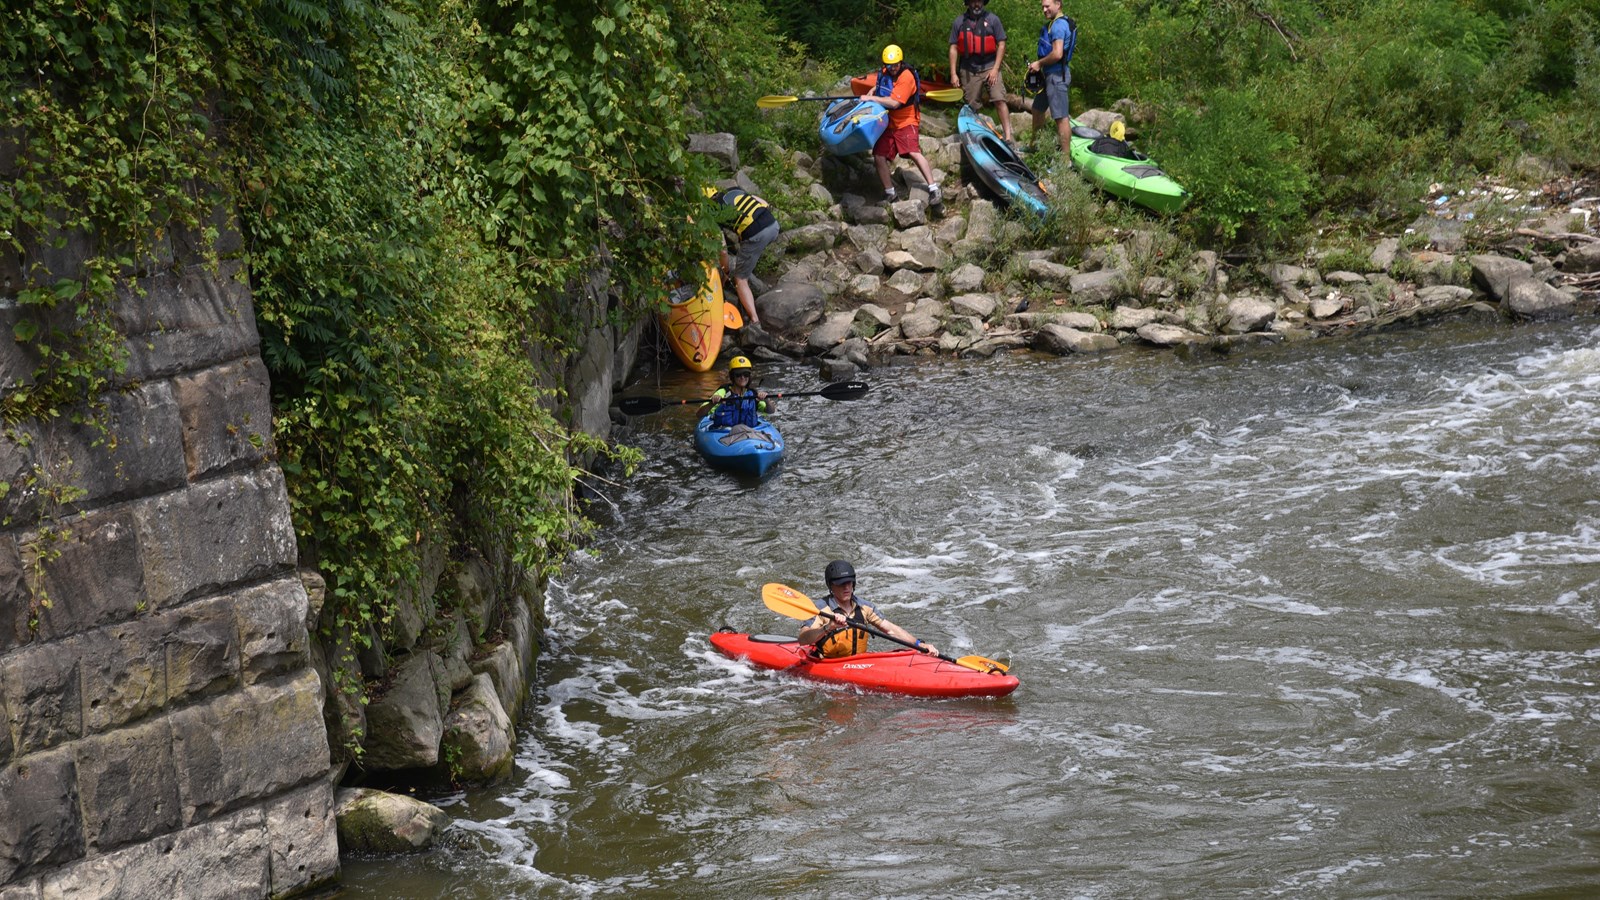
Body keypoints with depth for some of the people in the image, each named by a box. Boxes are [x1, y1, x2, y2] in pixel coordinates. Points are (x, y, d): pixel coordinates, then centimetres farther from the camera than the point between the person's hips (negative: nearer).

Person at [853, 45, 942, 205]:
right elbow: (879, 83, 31)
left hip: (906, 122, -7)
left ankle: (933, 189, -24)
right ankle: (890, 193, 15)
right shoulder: (884, 74, 6)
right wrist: (873, 89, 8)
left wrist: (871, 98, -19)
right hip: (888, 123, 8)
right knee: (879, 157, 0)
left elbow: (894, 102, -25)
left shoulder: (907, 76, -18)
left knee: (914, 152, -26)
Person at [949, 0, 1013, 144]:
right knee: (971, 107, 8)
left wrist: (995, 69, -9)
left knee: (999, 100, -15)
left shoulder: (993, 19, 2)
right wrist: (953, 73, 0)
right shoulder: (959, 22, 7)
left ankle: (1008, 137, -18)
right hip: (968, 71, 2)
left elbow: (1001, 45, 0)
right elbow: (953, 48, 6)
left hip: (990, 68, -2)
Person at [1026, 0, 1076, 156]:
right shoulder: (1053, 23, 16)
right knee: (1037, 109, 22)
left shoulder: (1059, 25, -17)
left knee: (1061, 117, -9)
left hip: (1057, 75, -11)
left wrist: (1039, 63, -12)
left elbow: (1057, 54, -25)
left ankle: (1066, 156, -9)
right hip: (1049, 75, 11)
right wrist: (1038, 64, 9)